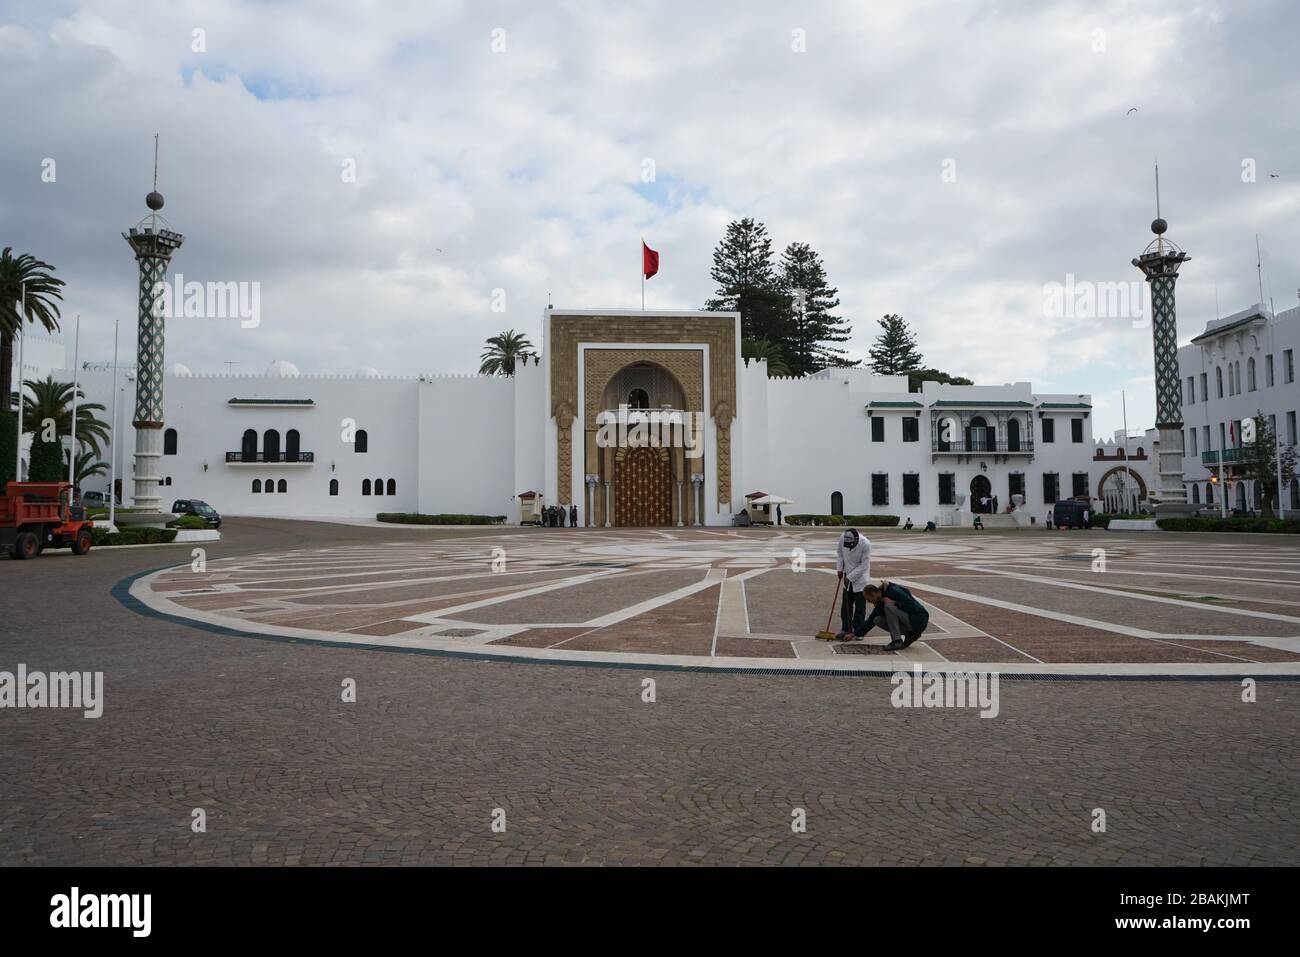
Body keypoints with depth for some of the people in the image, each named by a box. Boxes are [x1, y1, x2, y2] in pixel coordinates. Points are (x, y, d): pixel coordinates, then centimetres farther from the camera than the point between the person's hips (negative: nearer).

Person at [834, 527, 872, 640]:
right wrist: (839, 568, -1)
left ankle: (858, 631, 8)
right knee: (846, 604, 10)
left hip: (860, 577, -4)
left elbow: (864, 565, -21)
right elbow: (839, 551, 5)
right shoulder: (842, 538, -17)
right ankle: (845, 629, 20)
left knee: (860, 605, -1)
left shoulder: (866, 545, -28)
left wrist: (850, 577, -20)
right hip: (848, 576, 4)